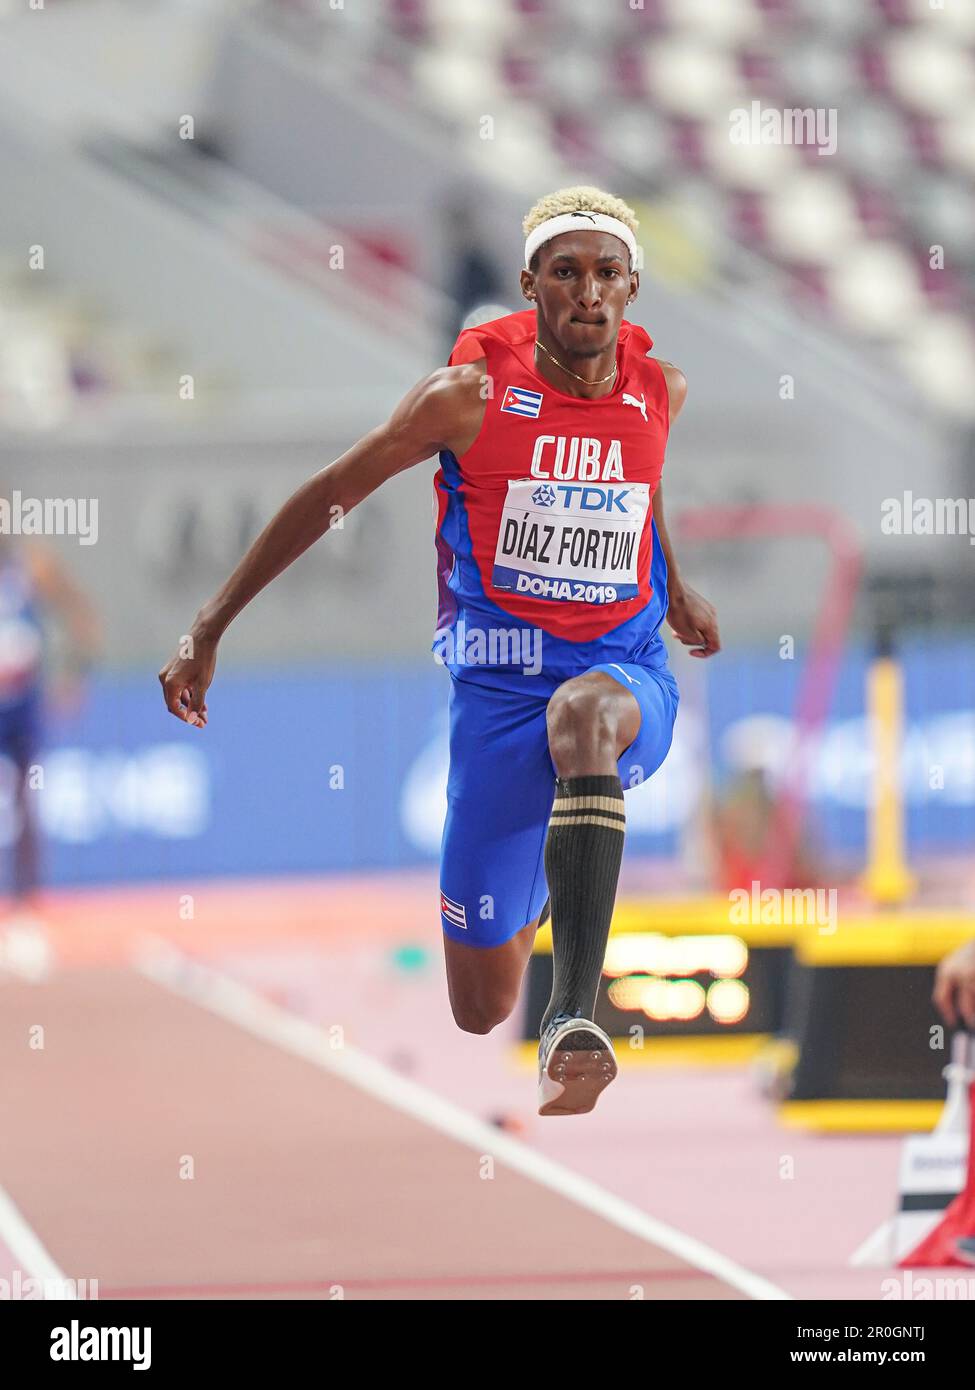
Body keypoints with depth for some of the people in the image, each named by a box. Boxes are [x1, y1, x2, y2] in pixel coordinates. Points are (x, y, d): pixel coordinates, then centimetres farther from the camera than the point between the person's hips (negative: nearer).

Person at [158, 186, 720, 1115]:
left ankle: (573, 1018, -47)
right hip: (496, 687, 0)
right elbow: (329, 497, -1)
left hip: (627, 672, 0)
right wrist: (209, 629, -1)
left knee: (586, 713, -42)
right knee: (481, 1011, 2)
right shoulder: (471, 393, -9)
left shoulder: (661, 391, 0)